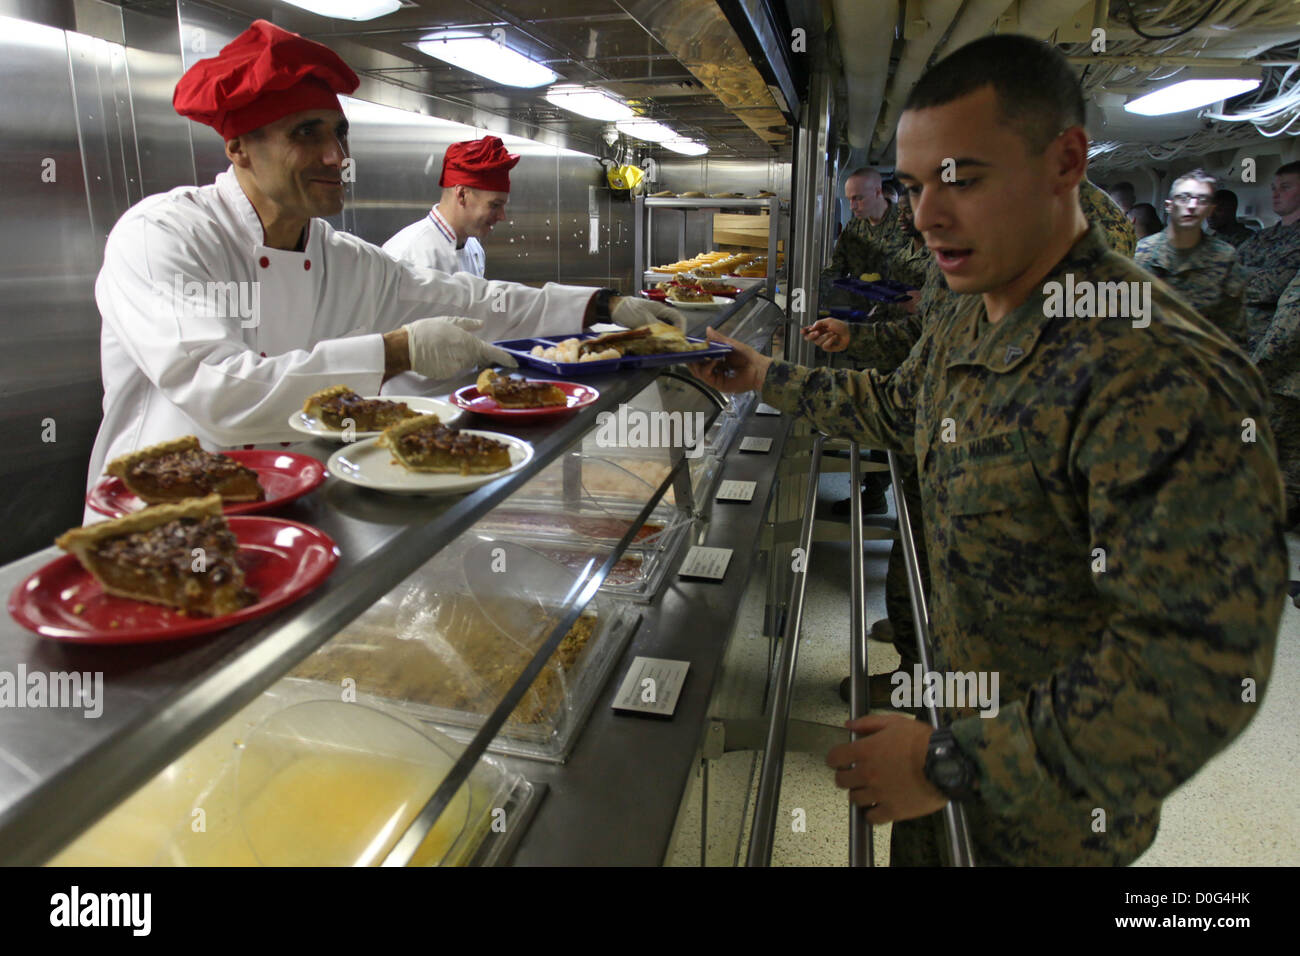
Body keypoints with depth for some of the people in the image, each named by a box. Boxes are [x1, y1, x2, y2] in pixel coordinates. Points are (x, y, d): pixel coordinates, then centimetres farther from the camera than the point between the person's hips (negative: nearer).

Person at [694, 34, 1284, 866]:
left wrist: (951, 763, -28)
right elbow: (900, 407, 19)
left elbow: (1198, 668, -33)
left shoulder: (1164, 376, -33)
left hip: (1047, 811, -7)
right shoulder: (966, 323, -2)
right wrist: (768, 377, 17)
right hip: (960, 719, 7)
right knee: (917, 849, 27)